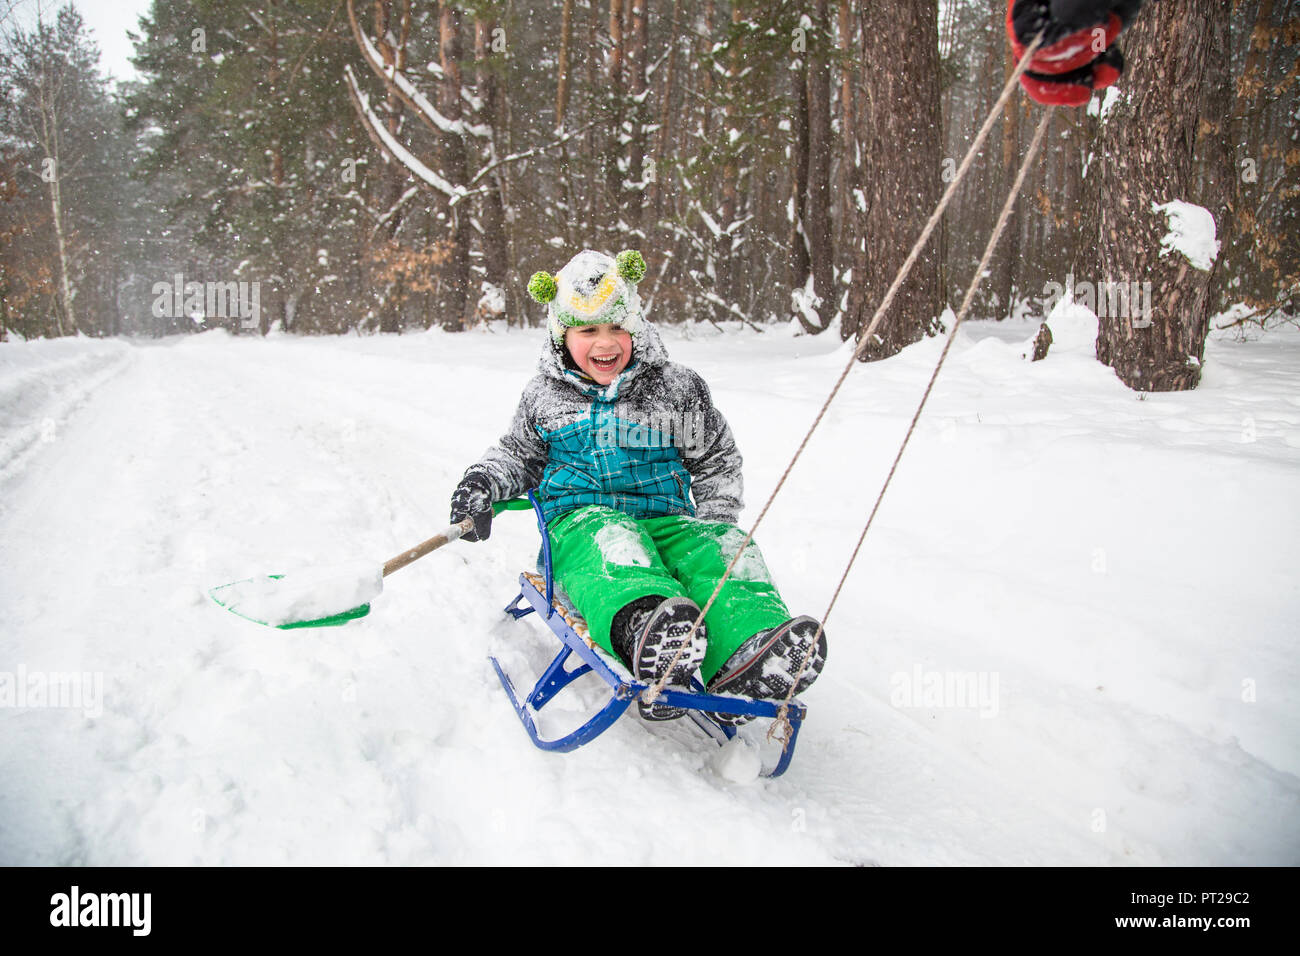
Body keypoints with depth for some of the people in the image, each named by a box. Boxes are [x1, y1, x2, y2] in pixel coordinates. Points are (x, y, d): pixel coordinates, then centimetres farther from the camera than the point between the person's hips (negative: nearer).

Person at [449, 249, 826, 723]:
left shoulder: (677, 389, 11)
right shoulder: (544, 397, 14)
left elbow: (717, 461, 19)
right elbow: (520, 455, 29)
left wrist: (712, 526, 5)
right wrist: (484, 481, 6)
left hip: (666, 519, 2)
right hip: (578, 523, -1)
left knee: (725, 548, -31)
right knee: (613, 540, -40)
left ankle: (748, 657, -60)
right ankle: (649, 632, -73)